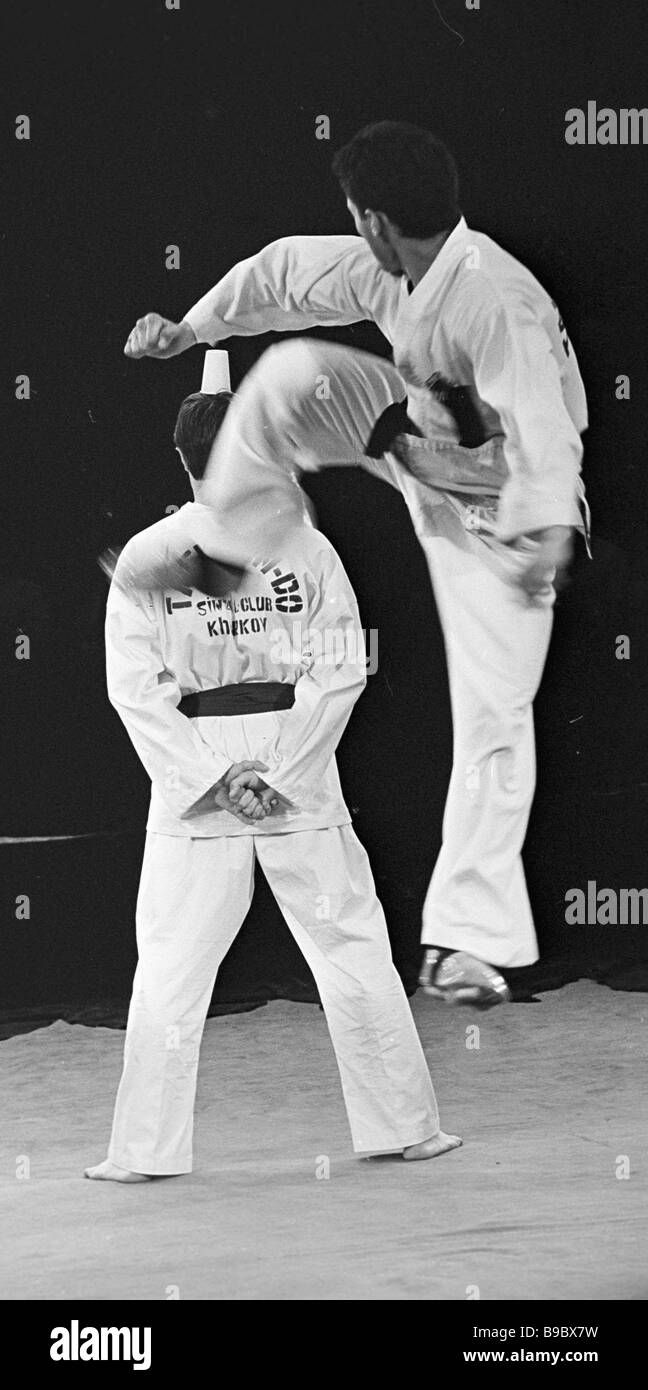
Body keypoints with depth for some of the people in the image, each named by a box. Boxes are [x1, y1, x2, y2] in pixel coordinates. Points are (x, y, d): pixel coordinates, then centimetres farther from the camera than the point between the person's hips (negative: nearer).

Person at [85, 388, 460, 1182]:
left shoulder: (144, 556, -4)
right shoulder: (303, 543, -2)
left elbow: (135, 685, -7)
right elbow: (341, 667, -6)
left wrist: (212, 776, -8)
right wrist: (280, 771, -7)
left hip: (192, 780, -1)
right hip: (304, 785, 1)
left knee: (171, 965, 6)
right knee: (351, 944, 10)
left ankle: (146, 1149, 7)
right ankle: (404, 1126, 16)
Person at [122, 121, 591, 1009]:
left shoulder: (497, 303, -36)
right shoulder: (387, 274, -10)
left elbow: (543, 427, -49)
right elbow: (286, 272, 8)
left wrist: (545, 534, -64)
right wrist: (192, 328, 14)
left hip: (493, 513, -7)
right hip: (417, 443, 7)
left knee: (493, 715, -8)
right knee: (292, 373, -5)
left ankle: (470, 942, -1)